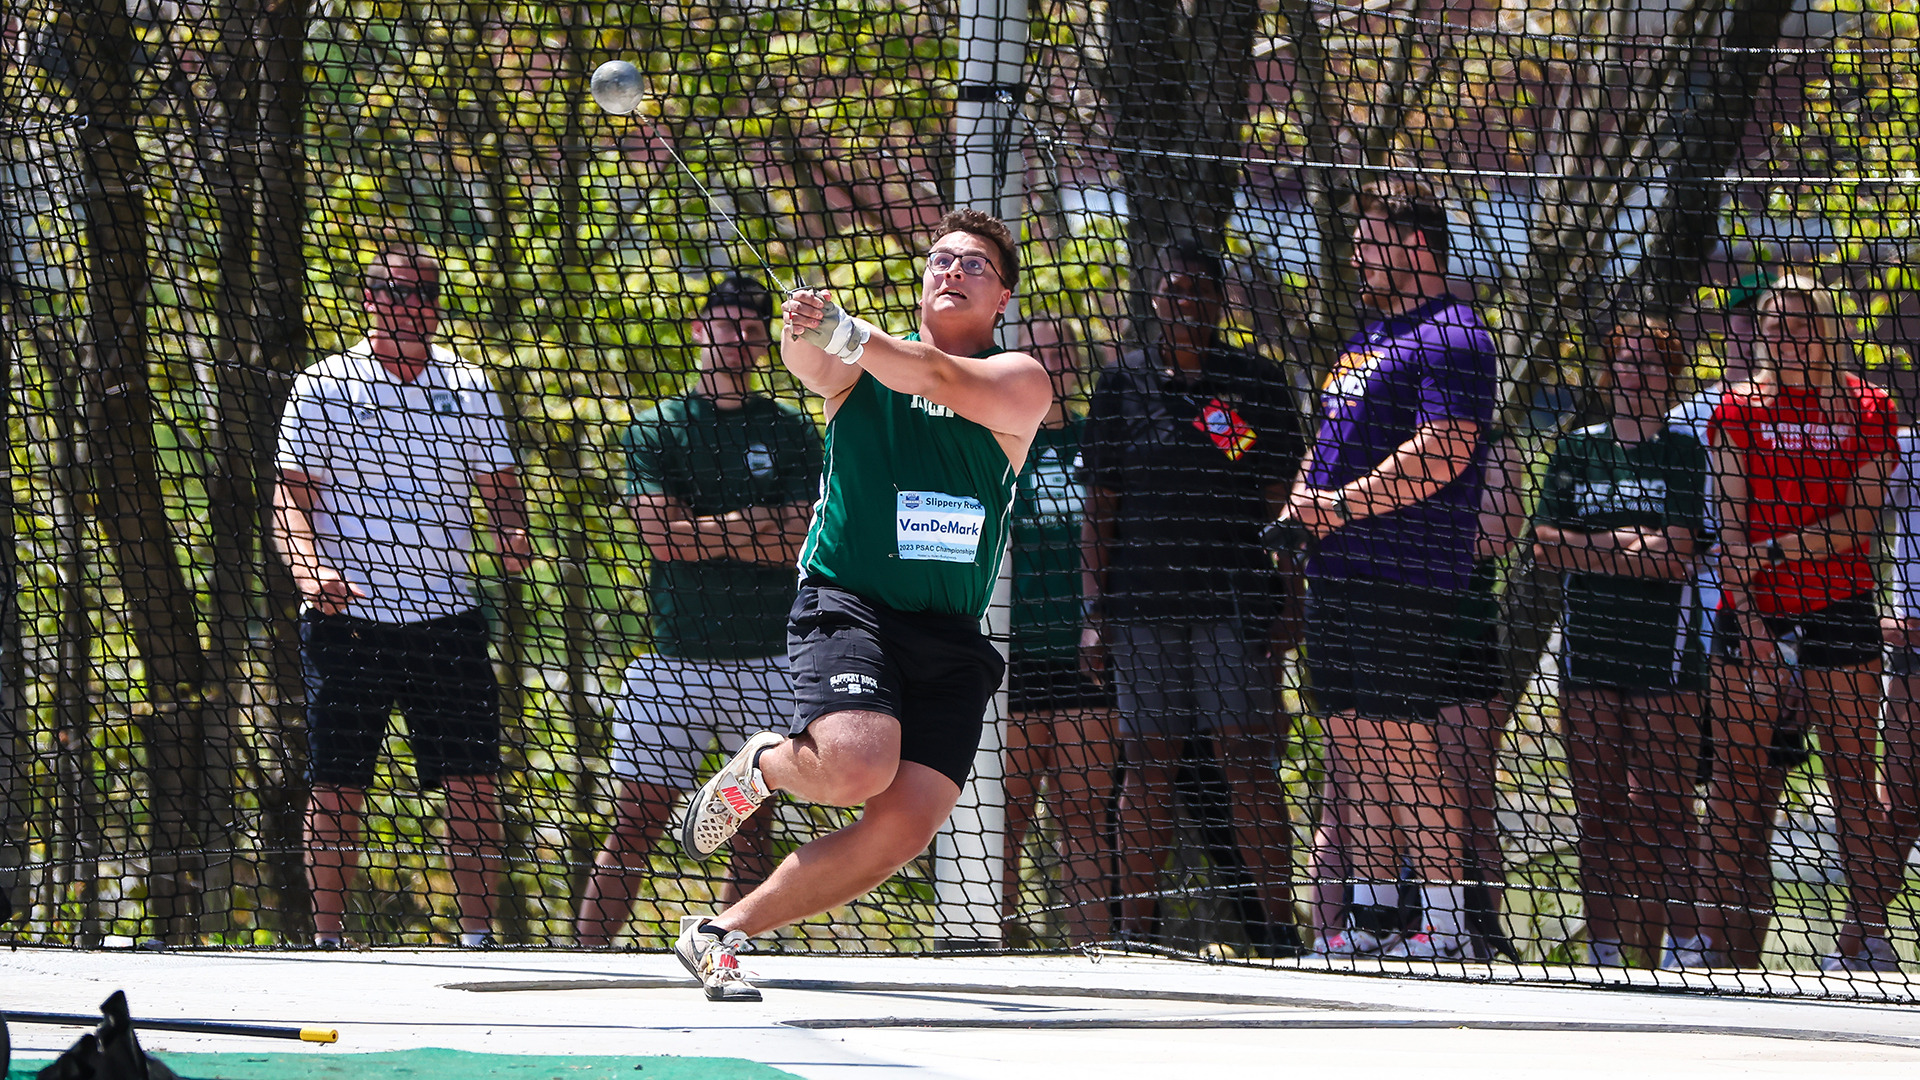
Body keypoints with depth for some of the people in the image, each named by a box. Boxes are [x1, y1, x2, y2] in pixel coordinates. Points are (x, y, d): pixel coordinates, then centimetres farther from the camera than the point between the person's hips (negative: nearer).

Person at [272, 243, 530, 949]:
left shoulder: (467, 388, 11)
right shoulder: (323, 388, 2)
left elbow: (499, 489, 13)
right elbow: (291, 497, 0)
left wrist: (511, 532, -9)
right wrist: (307, 569, -18)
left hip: (447, 617, 2)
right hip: (348, 620, -2)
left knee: (472, 785, -4)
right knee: (337, 789, -1)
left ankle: (477, 937, 0)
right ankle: (326, 939, 7)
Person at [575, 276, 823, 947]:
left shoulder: (791, 432, 8)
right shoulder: (655, 431, 5)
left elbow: (798, 544, -4)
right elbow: (661, 536, -8)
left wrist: (701, 532, -10)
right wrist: (751, 526, -7)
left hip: (766, 660, 1)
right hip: (675, 659, -1)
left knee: (753, 831, 1)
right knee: (638, 822, -4)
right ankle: (587, 961, -2)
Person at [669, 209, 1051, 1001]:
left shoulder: (1021, 383, 5)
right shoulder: (860, 366, 7)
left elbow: (944, 380, -16)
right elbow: (810, 362, -17)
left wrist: (843, 334, -33)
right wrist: (805, 334, -42)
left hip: (950, 639, 3)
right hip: (848, 606, -3)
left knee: (904, 828, -11)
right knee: (858, 764, -30)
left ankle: (723, 934, 5)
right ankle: (761, 767, 5)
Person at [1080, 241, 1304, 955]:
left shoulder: (1256, 381, 8)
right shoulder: (1124, 382, 11)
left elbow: (1280, 494, 9)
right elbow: (1100, 501, 11)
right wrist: (1094, 605, 5)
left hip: (1231, 598, -1)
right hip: (1142, 598, 1)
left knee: (1249, 764, -7)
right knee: (1147, 763, 3)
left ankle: (1277, 925, -6)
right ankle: (1135, 931, 7)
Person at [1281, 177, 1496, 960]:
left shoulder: (1450, 338, -9)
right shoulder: (1369, 334, 22)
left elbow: (1444, 449, -20)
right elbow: (1330, 439, 29)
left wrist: (1345, 503, -17)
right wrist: (1303, 500, 8)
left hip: (1403, 579, -10)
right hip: (1339, 574, 10)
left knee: (1401, 749, -12)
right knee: (1352, 749, 10)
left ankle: (1445, 924, -11)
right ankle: (1372, 916, 14)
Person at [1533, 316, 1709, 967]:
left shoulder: (1684, 452, 3)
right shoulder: (1578, 450, 14)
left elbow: (1676, 555, -7)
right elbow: (1546, 543, 5)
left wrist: (1586, 549, -7)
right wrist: (1624, 545, -7)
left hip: (1664, 647, -3)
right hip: (1589, 639, 4)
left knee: (1661, 807, -9)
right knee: (1597, 803, 3)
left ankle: (1650, 950, -10)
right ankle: (1603, 948, 6)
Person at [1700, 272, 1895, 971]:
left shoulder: (1868, 409, 5)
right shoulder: (1740, 409, 6)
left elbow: (1859, 522, -4)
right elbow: (1730, 525, -1)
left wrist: (1772, 552, -12)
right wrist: (1748, 621, -12)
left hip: (1839, 613, -1)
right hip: (1751, 615, 1)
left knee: (1852, 781, 0)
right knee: (1737, 785, -2)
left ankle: (1866, 937, 4)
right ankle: (1719, 940, -1)